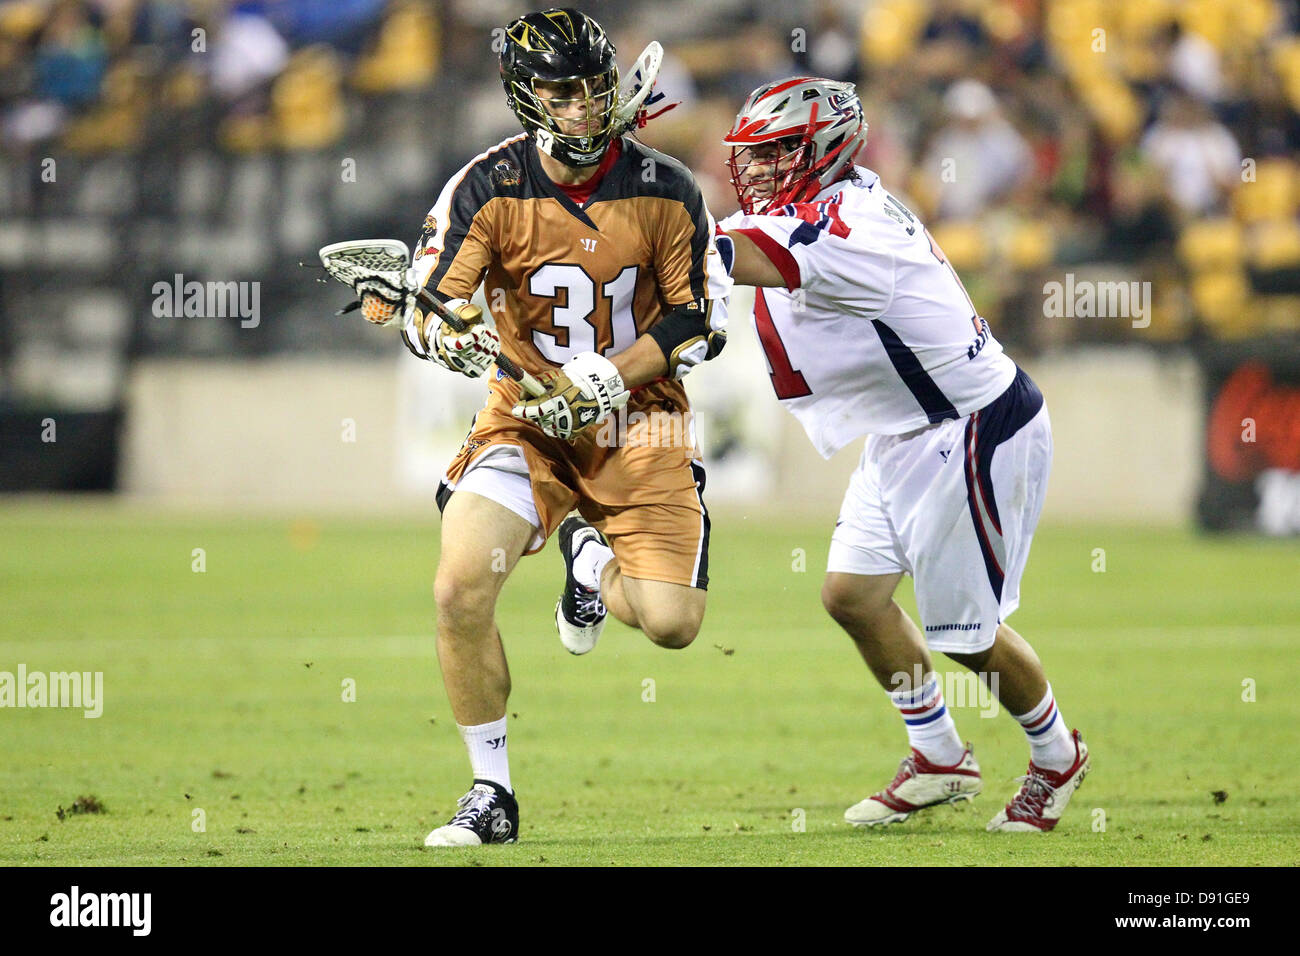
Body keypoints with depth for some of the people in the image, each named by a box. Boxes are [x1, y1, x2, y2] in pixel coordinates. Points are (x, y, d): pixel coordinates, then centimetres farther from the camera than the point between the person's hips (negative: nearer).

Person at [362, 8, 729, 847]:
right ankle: (492, 795, -3)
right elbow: (425, 310, -13)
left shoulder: (665, 191, -8)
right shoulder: (490, 188, -10)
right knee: (461, 592, -20)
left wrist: (608, 380, -18)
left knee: (672, 623, -12)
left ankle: (592, 559, 25)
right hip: (526, 420, 0)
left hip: (638, 421, 0)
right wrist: (454, 335, -38)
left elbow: (703, 322, -4)